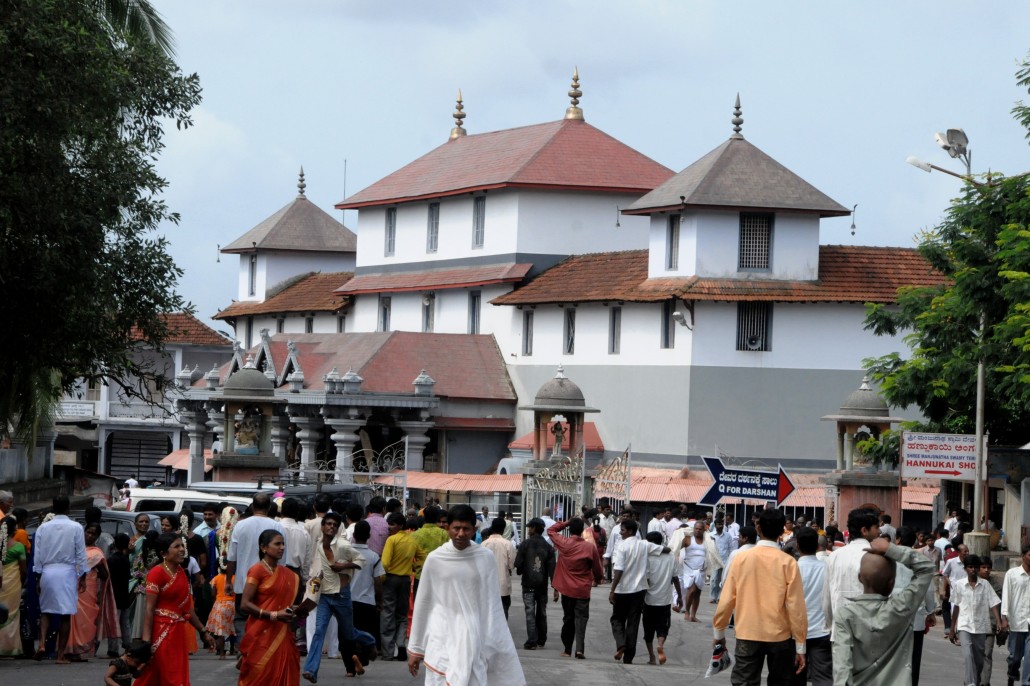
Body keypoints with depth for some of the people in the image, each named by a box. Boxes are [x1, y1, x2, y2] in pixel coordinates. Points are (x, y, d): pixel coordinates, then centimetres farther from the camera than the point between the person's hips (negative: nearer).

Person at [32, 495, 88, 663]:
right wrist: (82, 577, 6)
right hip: (67, 572, -2)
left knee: (45, 611, 15)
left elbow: (37, 554, 3)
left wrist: (38, 576, 11)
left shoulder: (43, 527, 2)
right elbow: (81, 554, -2)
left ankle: (42, 644, -7)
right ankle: (60, 655, 3)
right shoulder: (75, 528, -4)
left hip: (47, 572, 2)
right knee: (66, 614, 3)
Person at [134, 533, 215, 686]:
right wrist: (146, 641, -21)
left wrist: (203, 631, 18)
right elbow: (149, 610, -17)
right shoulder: (157, 573, -13)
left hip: (177, 632, 9)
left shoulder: (181, 573, 12)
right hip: (161, 632, -9)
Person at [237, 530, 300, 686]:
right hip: (261, 636, -7)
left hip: (282, 636, 7)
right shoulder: (257, 570, -8)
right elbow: (245, 604, -14)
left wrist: (293, 611, 4)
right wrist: (274, 615, -19)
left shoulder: (288, 575, 12)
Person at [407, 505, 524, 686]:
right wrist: (415, 648, 8)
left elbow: (492, 605, 6)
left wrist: (495, 647, 4)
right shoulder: (435, 559, -1)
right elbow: (422, 604, 6)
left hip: (473, 642, 0)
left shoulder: (486, 558, 1)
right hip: (441, 641, 0)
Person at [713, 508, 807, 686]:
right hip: (780, 637, 0)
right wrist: (800, 645, -2)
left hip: (747, 635, 0)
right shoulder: (788, 562, -9)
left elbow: (726, 599, 0)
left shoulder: (741, 558, -5)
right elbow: (796, 606, -9)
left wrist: (718, 632, 14)